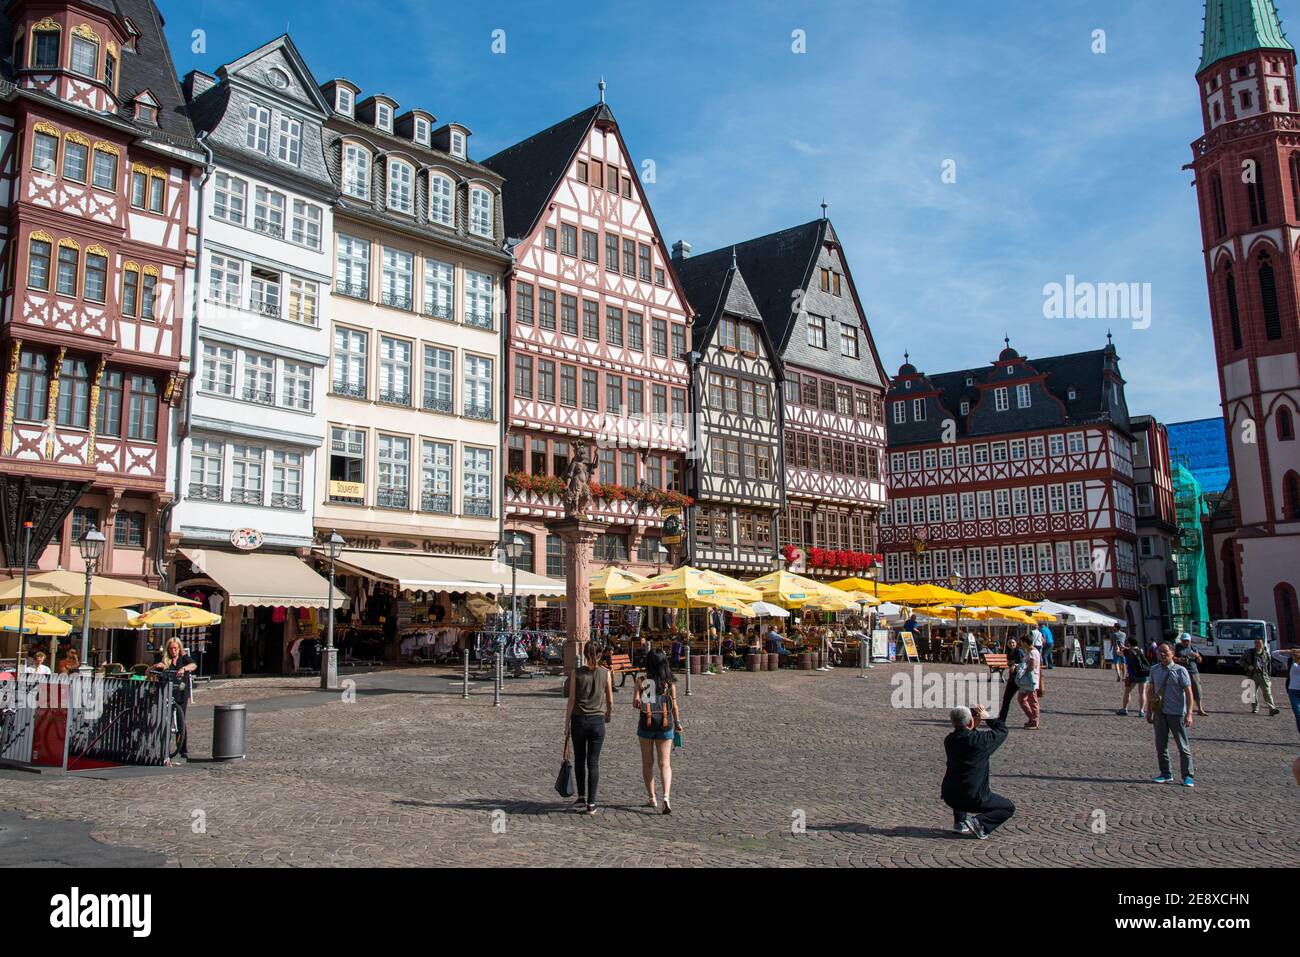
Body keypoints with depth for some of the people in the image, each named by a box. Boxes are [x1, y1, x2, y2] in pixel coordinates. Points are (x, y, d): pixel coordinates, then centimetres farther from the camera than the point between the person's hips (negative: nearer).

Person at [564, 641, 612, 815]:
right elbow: (610, 700, 7)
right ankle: (591, 803, 4)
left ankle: (581, 797, 16)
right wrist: (609, 713, 27)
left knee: (579, 760, 16)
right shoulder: (605, 673, -2)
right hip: (597, 720, 0)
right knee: (593, 762, 5)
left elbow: (571, 700, -5)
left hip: (579, 719, 0)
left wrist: (567, 725, 0)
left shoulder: (577, 673, -5)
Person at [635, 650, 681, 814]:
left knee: (647, 763, 13)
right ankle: (666, 797, -15)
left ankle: (652, 799, 18)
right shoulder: (669, 682, -3)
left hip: (646, 724, -1)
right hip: (665, 724, 1)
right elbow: (674, 706, 0)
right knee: (665, 763, 3)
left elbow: (636, 703, -10)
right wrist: (677, 723, 12)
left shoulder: (641, 680, -6)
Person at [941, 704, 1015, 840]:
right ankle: (980, 822, -7)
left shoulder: (949, 740, 3)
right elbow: (1002, 730, 5)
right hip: (974, 798, -5)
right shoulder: (981, 739, -14)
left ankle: (960, 822, 29)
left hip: (949, 797, 6)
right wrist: (988, 717, 15)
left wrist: (975, 727, 22)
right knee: (1009, 808, 15)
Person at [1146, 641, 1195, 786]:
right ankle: (1165, 774, 18)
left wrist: (1189, 714, -15)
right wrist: (1149, 711, 11)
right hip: (1159, 713, 4)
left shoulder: (1180, 670, -8)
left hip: (1176, 713, -4)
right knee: (1160, 745, 8)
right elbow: (1150, 691, 12)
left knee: (1183, 746, 3)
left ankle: (1187, 776, 11)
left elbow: (1188, 693, -9)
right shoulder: (1154, 669, 6)